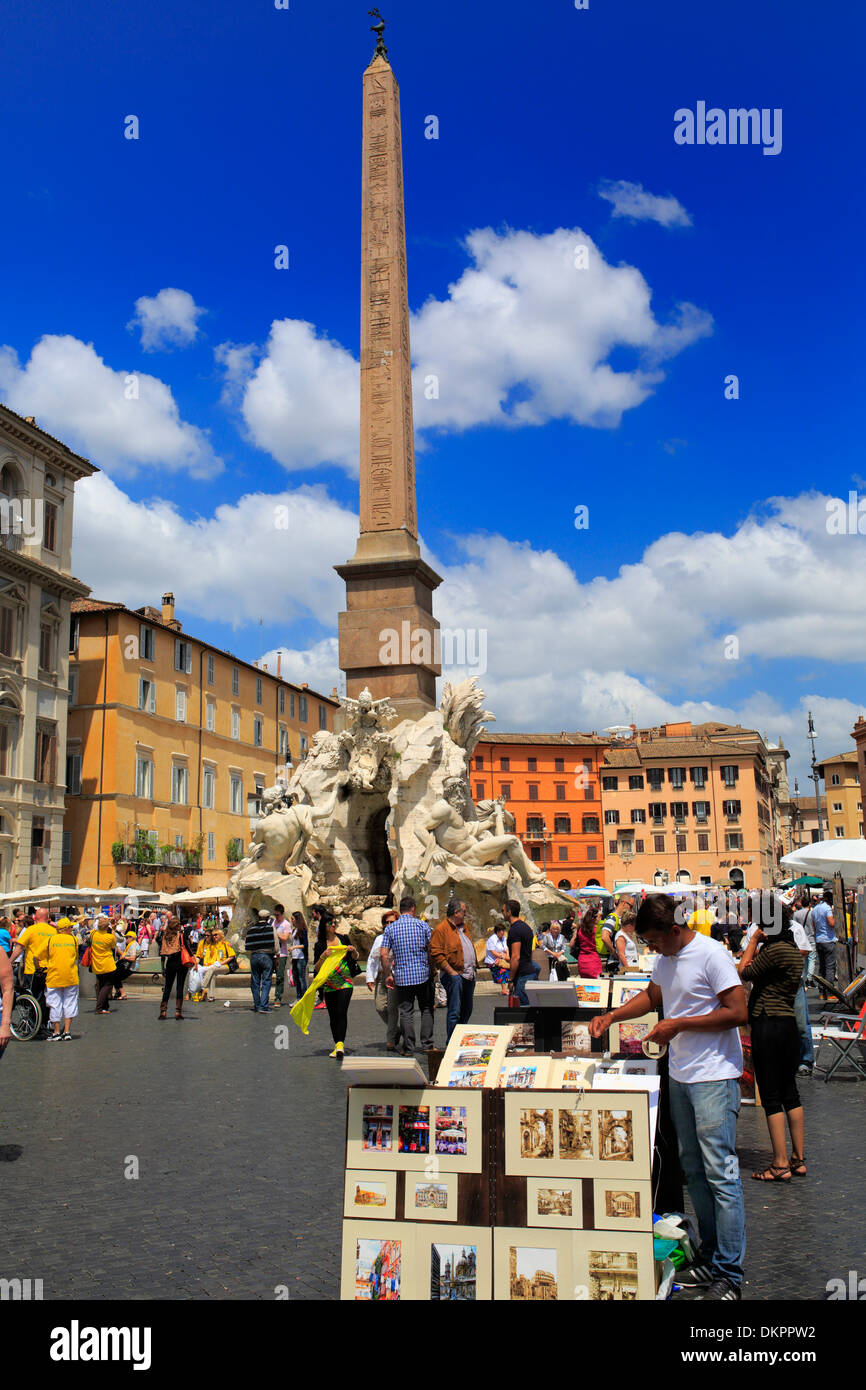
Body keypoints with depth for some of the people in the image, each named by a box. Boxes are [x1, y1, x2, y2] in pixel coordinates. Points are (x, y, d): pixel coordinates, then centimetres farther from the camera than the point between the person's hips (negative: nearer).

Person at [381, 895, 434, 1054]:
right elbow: (432, 950, 0)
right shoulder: (422, 925, -1)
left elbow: (384, 954, -4)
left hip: (402, 976, 0)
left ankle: (408, 1048, 6)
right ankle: (427, 1044, 9)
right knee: (426, 1009, 12)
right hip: (423, 975, 0)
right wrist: (433, 969, 12)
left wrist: (388, 975, 4)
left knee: (406, 1012, 5)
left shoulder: (390, 928, 1)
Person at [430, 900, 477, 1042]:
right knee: (454, 1011, -9)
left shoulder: (462, 927, 18)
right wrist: (451, 971, -17)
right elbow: (436, 954, -16)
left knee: (467, 1010, 15)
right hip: (454, 975, -9)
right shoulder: (441, 929, -10)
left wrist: (474, 966, 17)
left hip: (469, 975, 9)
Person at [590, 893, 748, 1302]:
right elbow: (652, 995, 27)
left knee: (720, 1172, -7)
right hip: (680, 1076, 9)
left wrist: (679, 1024, -17)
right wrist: (612, 1016, 14)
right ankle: (710, 1257, 24)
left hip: (714, 1077, -9)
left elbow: (737, 1012, -19)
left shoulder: (711, 954, -16)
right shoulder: (665, 959, 10)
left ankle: (729, 1275, 0)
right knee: (693, 1169, 13)